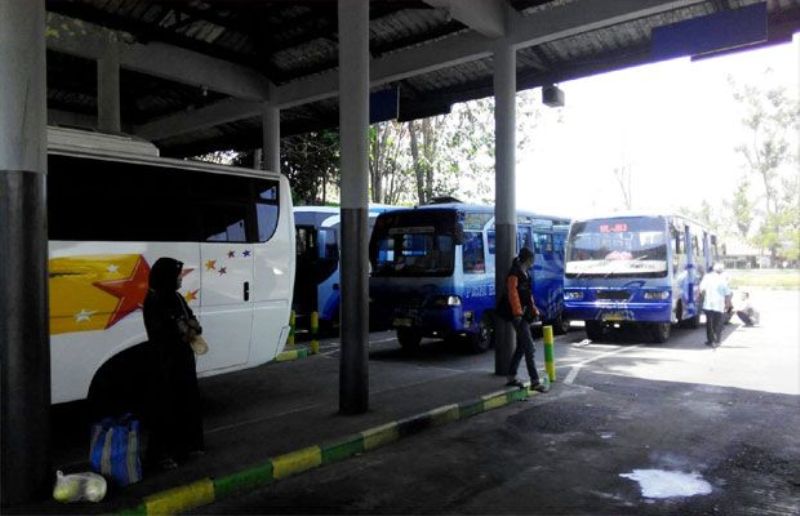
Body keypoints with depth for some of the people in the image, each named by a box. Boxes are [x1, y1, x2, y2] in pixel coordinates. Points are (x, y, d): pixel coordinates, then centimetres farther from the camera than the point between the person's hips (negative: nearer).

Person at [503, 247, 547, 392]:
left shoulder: (524, 273, 17)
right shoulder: (514, 273, -12)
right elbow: (513, 293, -19)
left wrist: (533, 310, 18)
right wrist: (517, 313, -23)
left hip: (525, 315, 10)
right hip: (519, 315, -10)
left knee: (521, 346, 13)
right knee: (529, 347, -11)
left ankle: (511, 377, 22)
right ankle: (534, 381, -9)